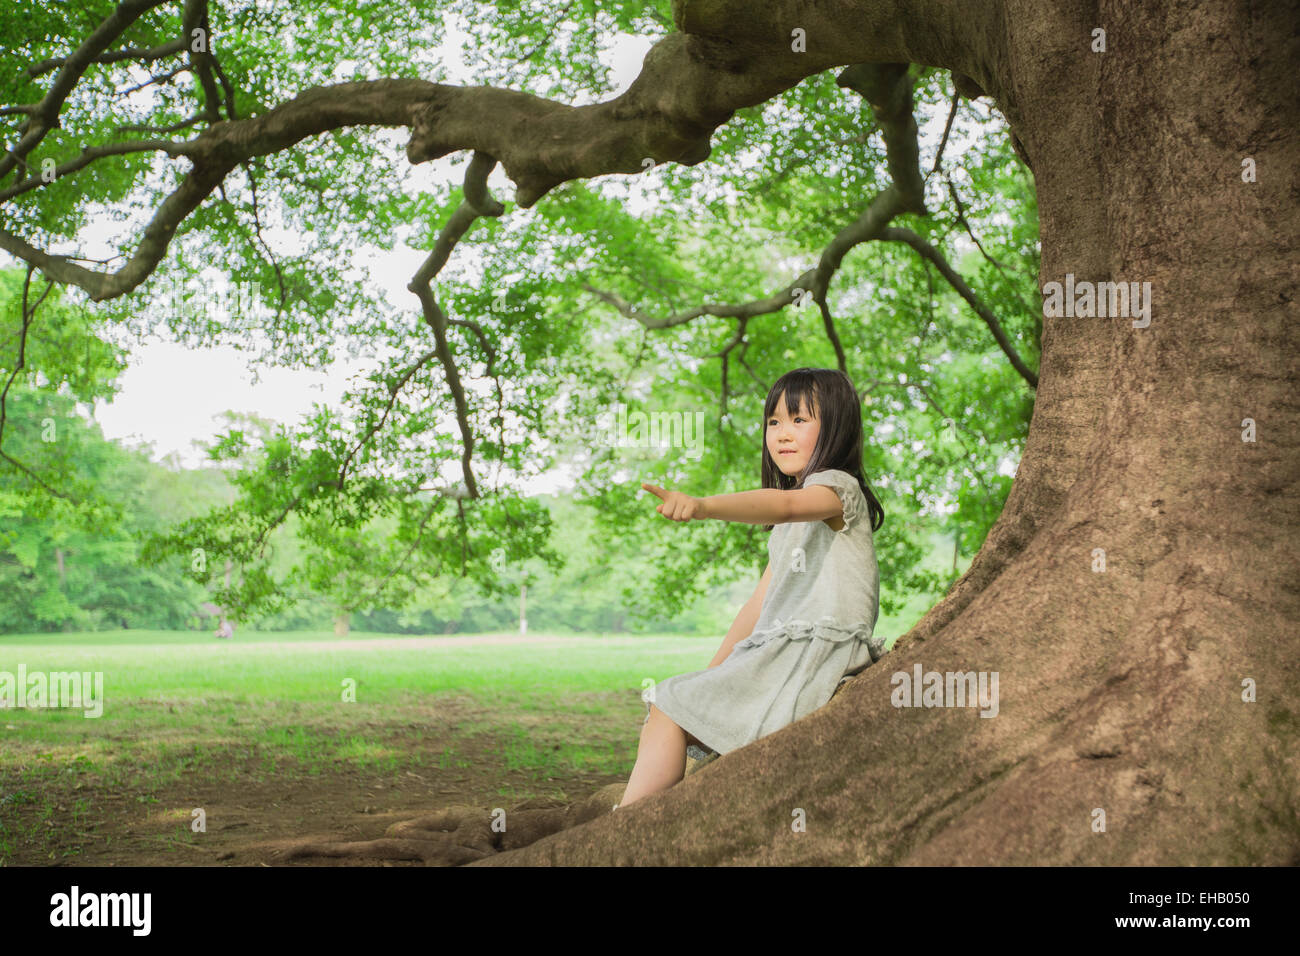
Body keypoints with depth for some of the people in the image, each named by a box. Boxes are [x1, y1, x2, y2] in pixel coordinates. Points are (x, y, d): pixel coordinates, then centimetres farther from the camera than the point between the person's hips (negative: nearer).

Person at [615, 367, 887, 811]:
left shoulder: (838, 487, -5)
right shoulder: (790, 526, 26)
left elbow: (783, 505, -28)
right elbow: (761, 603, 23)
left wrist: (703, 506, -45)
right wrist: (711, 674, 14)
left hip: (817, 654, -10)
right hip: (777, 655, 10)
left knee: (670, 707, -15)